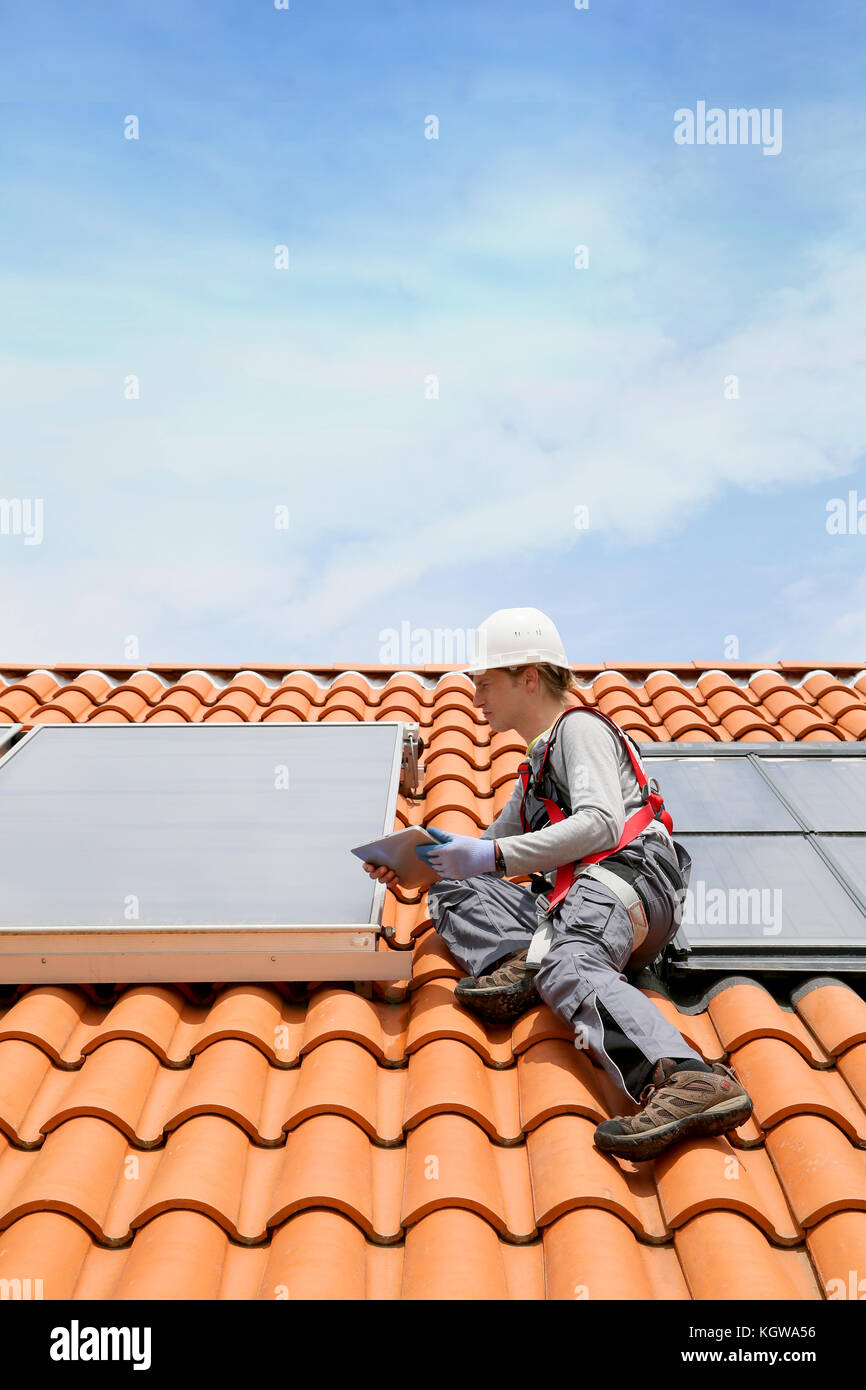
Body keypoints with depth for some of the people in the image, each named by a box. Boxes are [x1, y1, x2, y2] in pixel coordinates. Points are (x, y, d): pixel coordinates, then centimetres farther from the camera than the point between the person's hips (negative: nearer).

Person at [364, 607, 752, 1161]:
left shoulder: (581, 727, 6)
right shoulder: (537, 764, 36)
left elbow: (601, 823, -12)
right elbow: (493, 850, 38)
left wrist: (493, 856, -15)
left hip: (628, 874, -9)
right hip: (569, 897, 9)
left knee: (566, 964, -38)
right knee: (451, 893, 8)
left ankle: (688, 1080, -60)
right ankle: (516, 962, -22)